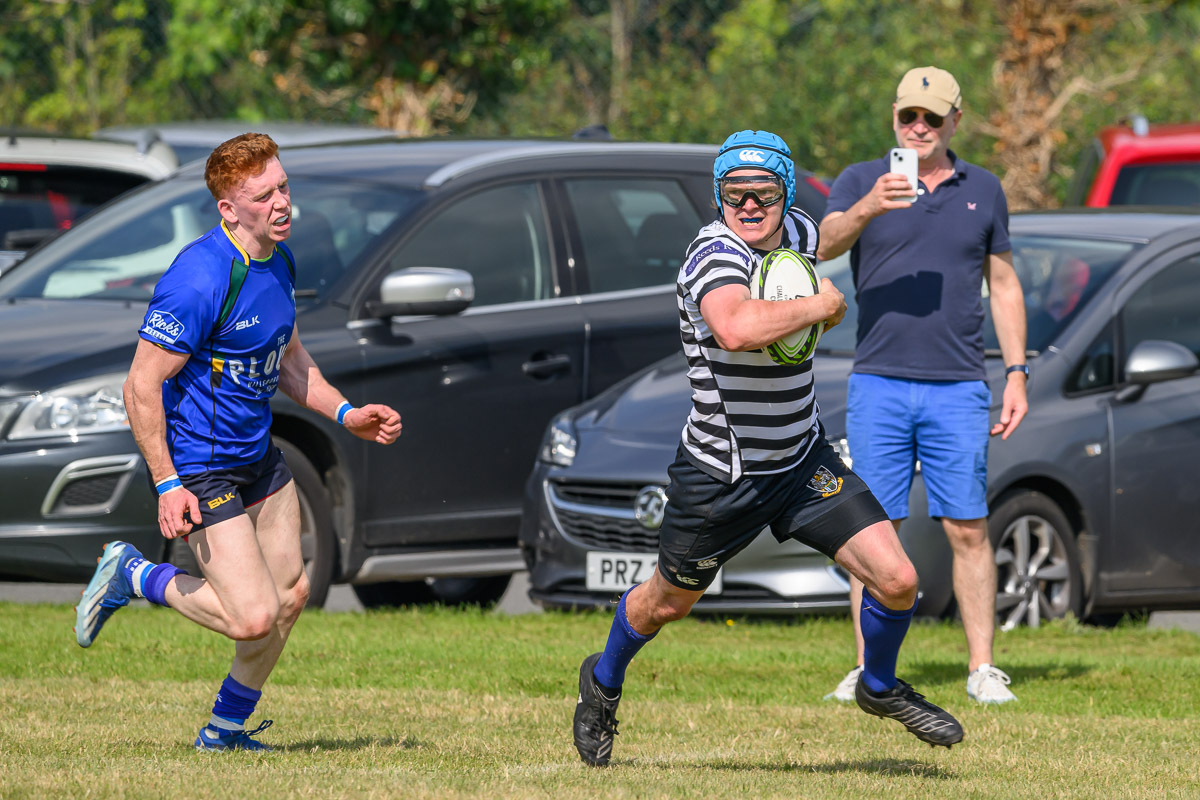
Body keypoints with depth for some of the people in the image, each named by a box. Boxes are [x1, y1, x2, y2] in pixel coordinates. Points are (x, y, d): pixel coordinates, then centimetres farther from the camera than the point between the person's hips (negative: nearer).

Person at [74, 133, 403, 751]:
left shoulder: (278, 262, 3)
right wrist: (167, 485, -25)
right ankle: (131, 577, 10)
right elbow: (141, 386, -24)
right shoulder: (200, 279, -26)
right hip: (199, 467, -9)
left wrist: (346, 413, 6)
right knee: (253, 618, -13)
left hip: (258, 455, 9)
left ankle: (225, 729, 30)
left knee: (290, 594, 12)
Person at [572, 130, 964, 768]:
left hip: (802, 461, 5)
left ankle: (881, 688, 22)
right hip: (719, 471, -5)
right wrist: (820, 304, -35)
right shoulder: (715, 254, -26)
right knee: (667, 602, 17)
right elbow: (736, 329, -49)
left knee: (896, 579, -7)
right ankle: (603, 682, 48)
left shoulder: (798, 232, -3)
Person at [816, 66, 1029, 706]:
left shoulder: (982, 191, 11)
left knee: (968, 530, -2)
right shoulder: (860, 181, 4)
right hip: (878, 384, -1)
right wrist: (867, 208, -36)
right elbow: (824, 245, -16)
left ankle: (982, 670, 2)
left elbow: (1004, 286, 17)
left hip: (957, 389, 1)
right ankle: (867, 670, 3)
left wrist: (1017, 375, 9)